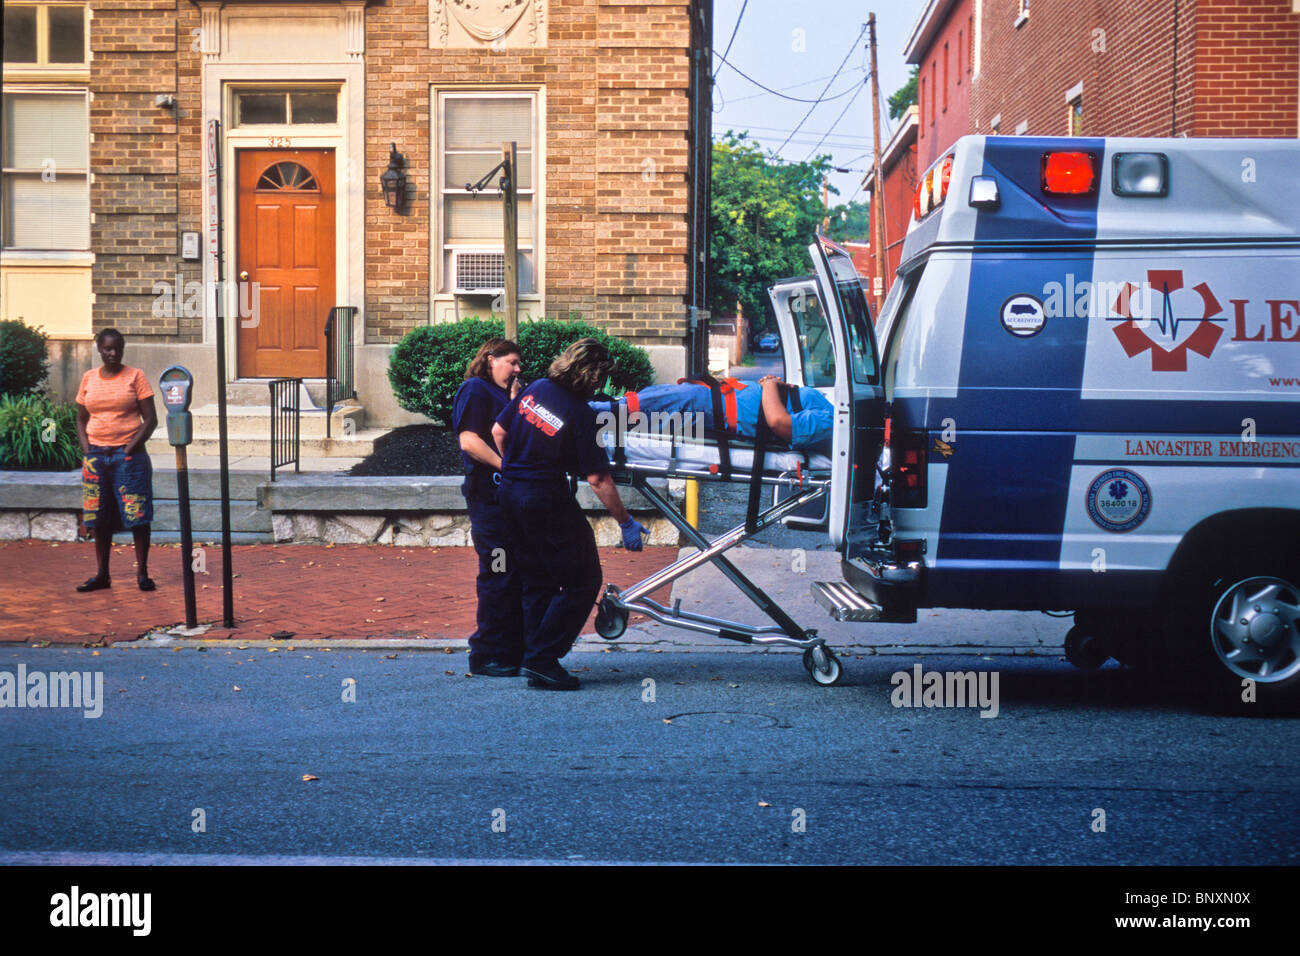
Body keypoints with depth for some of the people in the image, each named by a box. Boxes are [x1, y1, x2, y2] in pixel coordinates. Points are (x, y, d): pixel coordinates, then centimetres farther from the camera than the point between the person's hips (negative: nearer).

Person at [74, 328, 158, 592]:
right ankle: (102, 575, 13)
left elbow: (150, 419, -2)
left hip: (128, 454, -3)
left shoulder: (135, 376, 1)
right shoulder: (89, 378, 10)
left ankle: (142, 573, 2)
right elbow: (81, 418, 15)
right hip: (96, 455, 3)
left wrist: (132, 446, -11)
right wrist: (86, 448, 0)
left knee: (137, 515, -5)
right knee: (99, 517, 5)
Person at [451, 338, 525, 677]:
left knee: (517, 573, 9)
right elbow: (469, 440, -15)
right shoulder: (475, 390, -4)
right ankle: (487, 655, -2)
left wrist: (516, 401, 9)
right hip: (488, 493, -9)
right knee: (498, 573, -8)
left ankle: (513, 650, 15)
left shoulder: (501, 395, 24)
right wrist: (507, 466, -21)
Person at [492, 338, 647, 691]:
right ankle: (543, 659, -4)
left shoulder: (534, 389, 2)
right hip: (548, 501, -8)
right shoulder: (581, 414, -17)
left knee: (536, 583, 16)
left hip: (511, 492, 8)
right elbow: (597, 478, -16)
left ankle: (535, 663, 16)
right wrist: (626, 523, -8)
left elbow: (498, 431, 13)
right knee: (581, 582, 1)